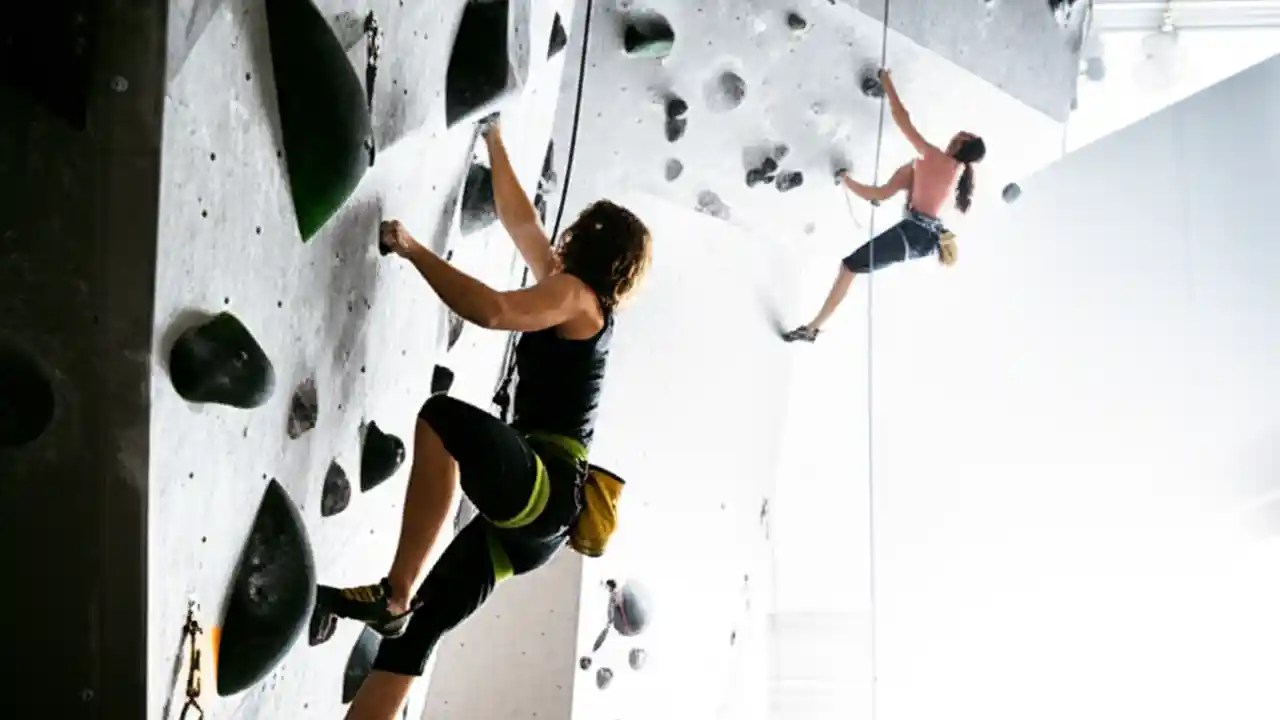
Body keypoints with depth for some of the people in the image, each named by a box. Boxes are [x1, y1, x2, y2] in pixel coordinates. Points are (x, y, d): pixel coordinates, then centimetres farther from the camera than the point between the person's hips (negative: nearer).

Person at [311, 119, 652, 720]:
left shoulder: (573, 293, -1)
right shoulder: (588, 304, 24)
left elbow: (491, 310, -21)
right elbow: (520, 222, 33)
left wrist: (413, 250, -12)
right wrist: (495, 143, 39)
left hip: (544, 491, -9)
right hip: (539, 508, 9)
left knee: (444, 416, -35)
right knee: (412, 633, 2)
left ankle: (393, 595, -34)